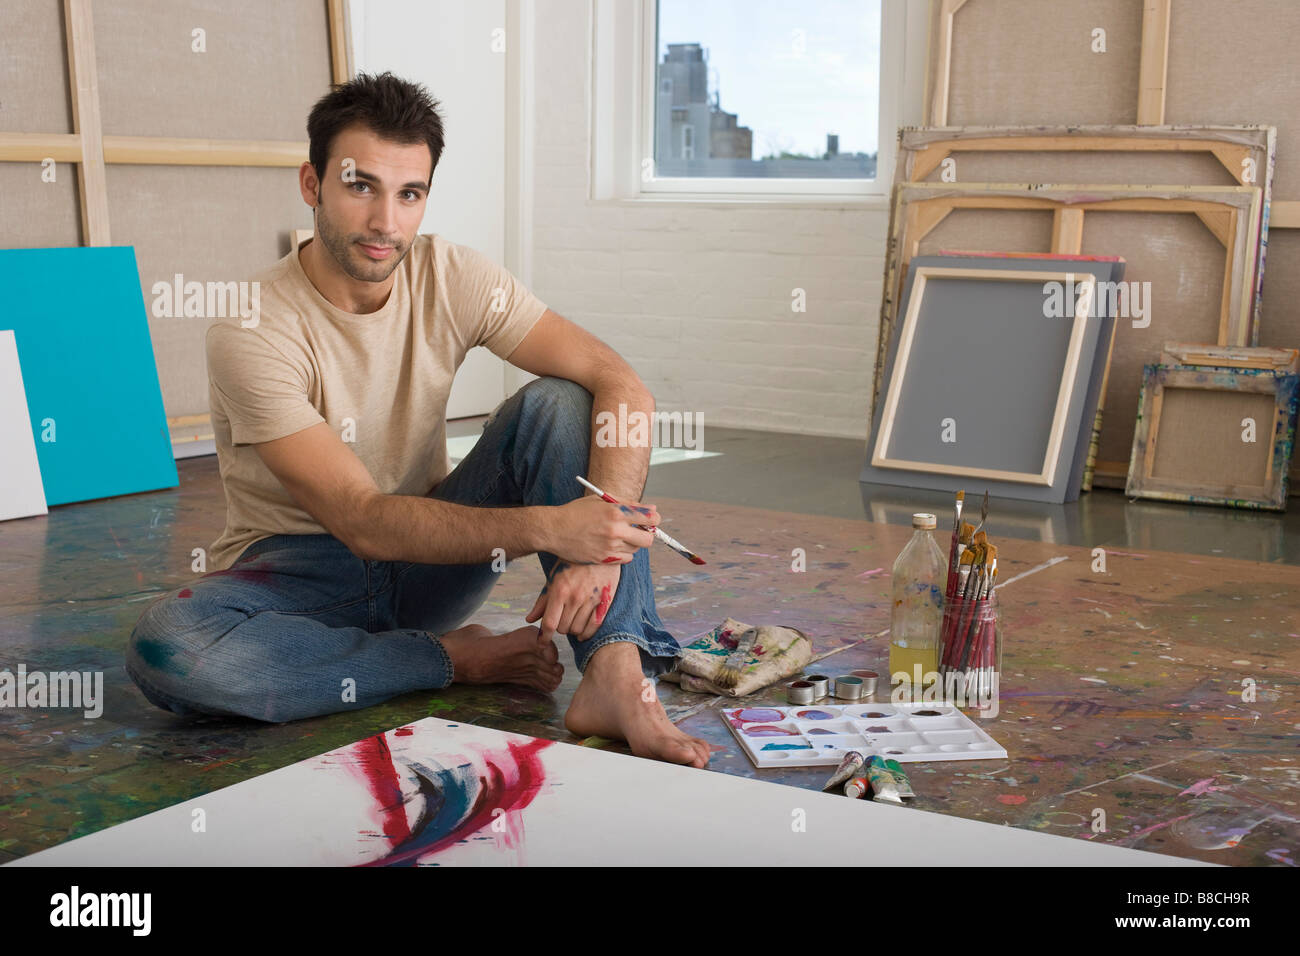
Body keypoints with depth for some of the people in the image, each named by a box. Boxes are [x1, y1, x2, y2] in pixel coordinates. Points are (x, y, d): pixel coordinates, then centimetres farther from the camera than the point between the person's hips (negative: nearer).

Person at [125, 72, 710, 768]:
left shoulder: (452, 278, -9)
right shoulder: (250, 333, -21)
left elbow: (621, 386, -16)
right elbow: (362, 520, -27)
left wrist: (600, 537, -34)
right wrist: (545, 527, -39)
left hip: (427, 554, 3)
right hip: (298, 571, -3)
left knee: (557, 403, -20)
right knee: (164, 646, -36)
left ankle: (618, 678, -35)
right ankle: (458, 658, -19)